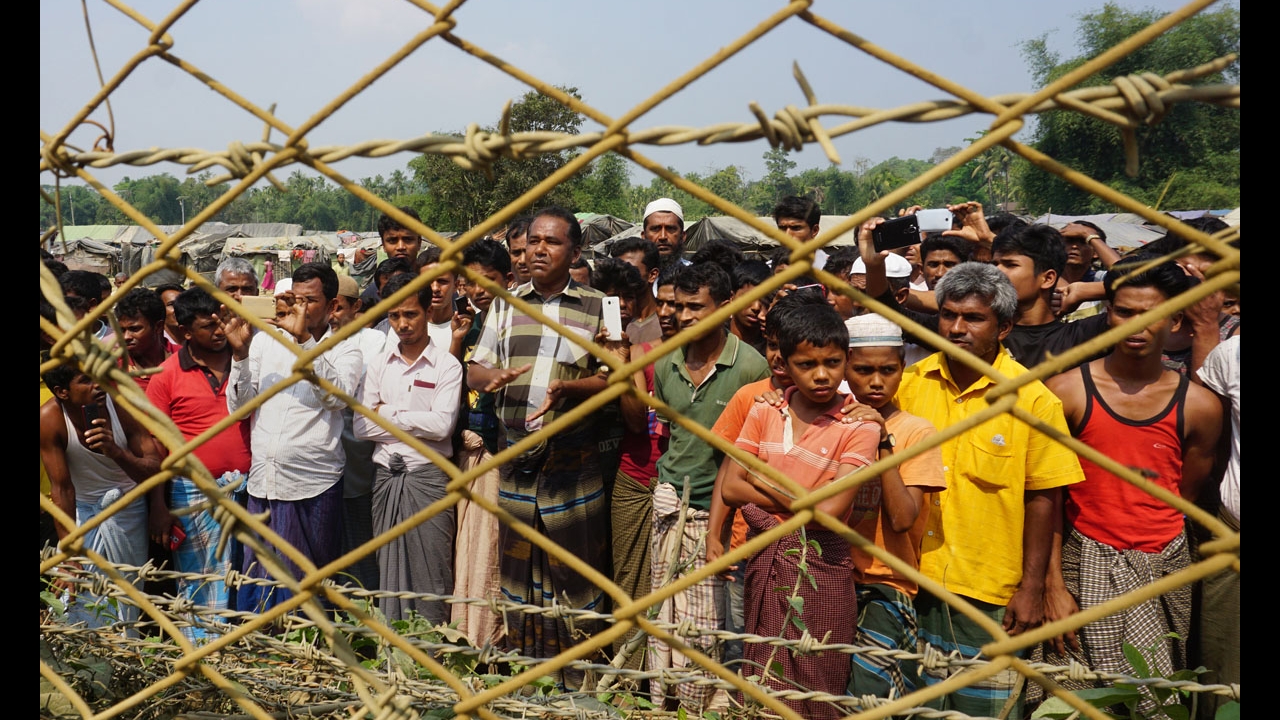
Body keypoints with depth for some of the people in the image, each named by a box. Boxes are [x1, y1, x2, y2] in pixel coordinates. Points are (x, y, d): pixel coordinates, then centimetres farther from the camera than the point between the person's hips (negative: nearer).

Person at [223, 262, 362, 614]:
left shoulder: (344, 349, 4)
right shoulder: (265, 340, 12)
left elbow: (338, 395, -17)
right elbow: (238, 406, 7)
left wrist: (304, 339, -19)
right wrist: (240, 352, -6)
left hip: (312, 484, -3)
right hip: (262, 482, 3)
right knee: (254, 581, 8)